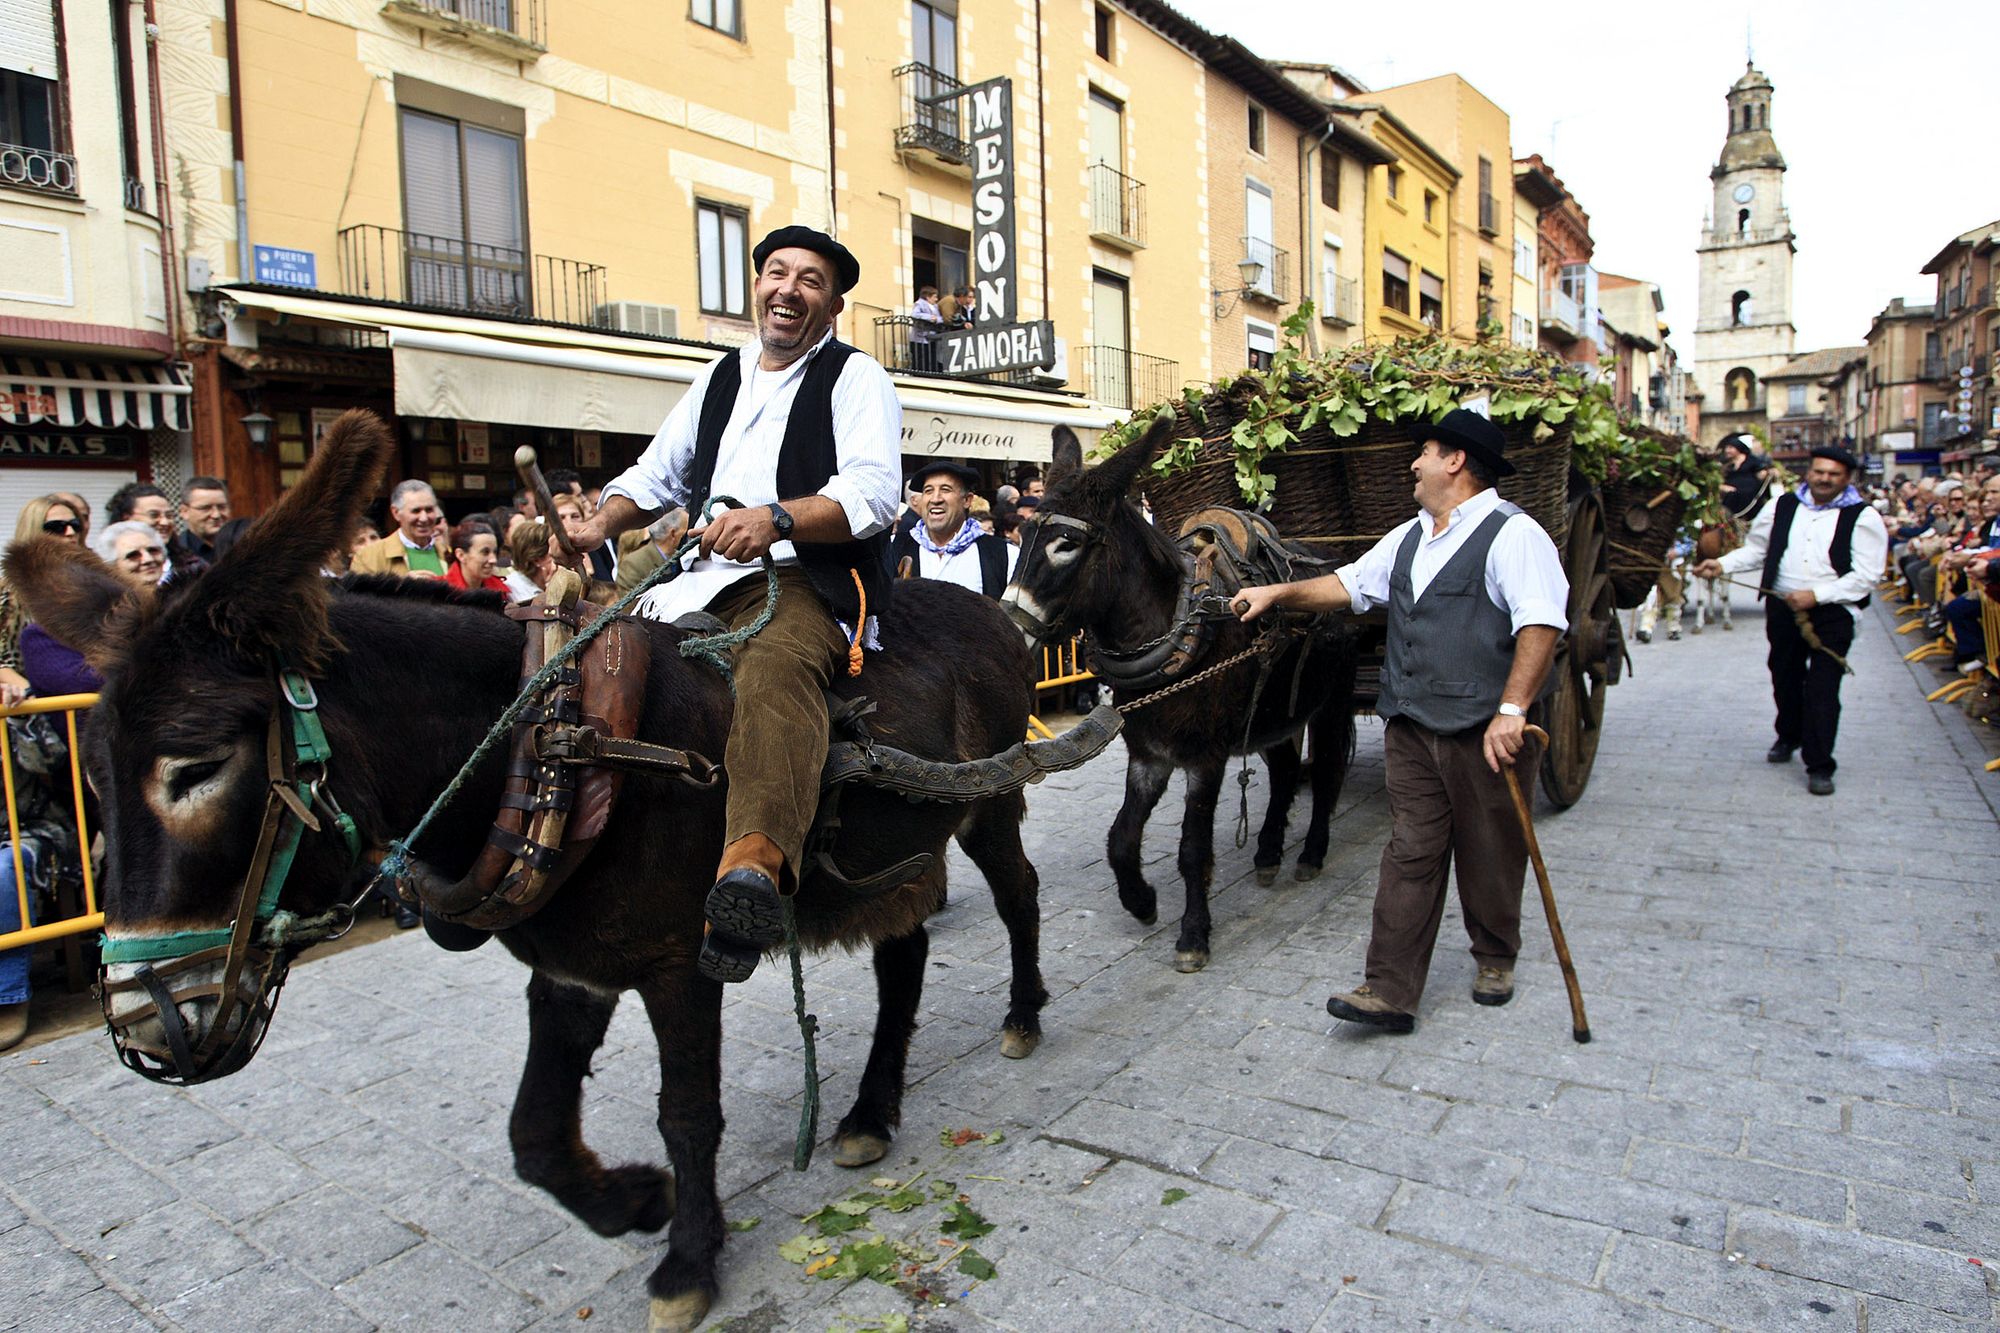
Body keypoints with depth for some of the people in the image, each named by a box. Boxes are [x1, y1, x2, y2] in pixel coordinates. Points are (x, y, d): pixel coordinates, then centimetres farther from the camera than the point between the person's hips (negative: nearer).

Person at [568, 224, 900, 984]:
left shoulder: (855, 377, 8)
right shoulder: (721, 378, 28)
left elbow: (874, 495, -10)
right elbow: (658, 474, 34)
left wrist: (776, 518, -26)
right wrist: (605, 520, 12)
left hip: (808, 584, -7)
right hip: (703, 583, 8)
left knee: (773, 670, -39)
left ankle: (754, 863, -62)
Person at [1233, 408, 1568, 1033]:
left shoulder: (1511, 534, -9)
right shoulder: (1409, 538, 16)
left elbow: (1541, 624, -18)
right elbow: (1350, 584, 22)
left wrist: (1512, 710, -25)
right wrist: (1278, 593, 11)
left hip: (1484, 734, -6)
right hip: (1411, 728, 6)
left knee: (1489, 854, 10)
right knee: (1410, 853, 3)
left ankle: (1495, 958, 35)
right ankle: (1390, 990, 4)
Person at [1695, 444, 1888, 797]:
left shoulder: (1863, 517, -3)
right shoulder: (1783, 507, 9)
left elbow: (1865, 576, -9)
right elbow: (1756, 550, 14)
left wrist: (1816, 595, -19)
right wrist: (1722, 565, -3)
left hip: (1833, 612, -4)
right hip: (1782, 606, 4)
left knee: (1822, 688, -8)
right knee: (1785, 676, 17)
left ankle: (1819, 765, -2)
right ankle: (1788, 737, 41)